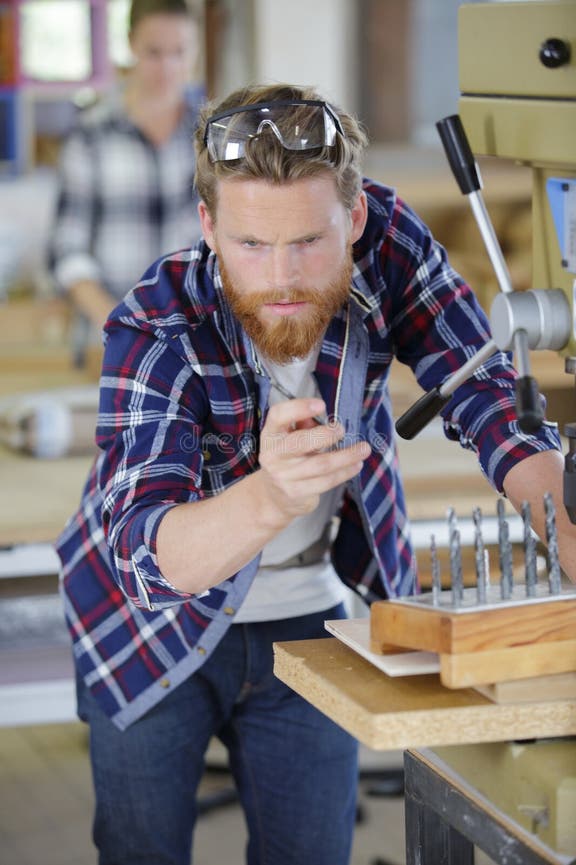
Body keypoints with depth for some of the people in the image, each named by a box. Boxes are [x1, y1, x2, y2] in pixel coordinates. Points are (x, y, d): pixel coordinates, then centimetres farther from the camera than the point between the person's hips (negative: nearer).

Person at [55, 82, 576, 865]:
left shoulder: (387, 246, -22)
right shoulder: (154, 328, -31)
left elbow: (490, 397, -18)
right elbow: (151, 554, -42)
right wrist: (268, 499, -63)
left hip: (305, 615, 3)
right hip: (152, 622, -2)